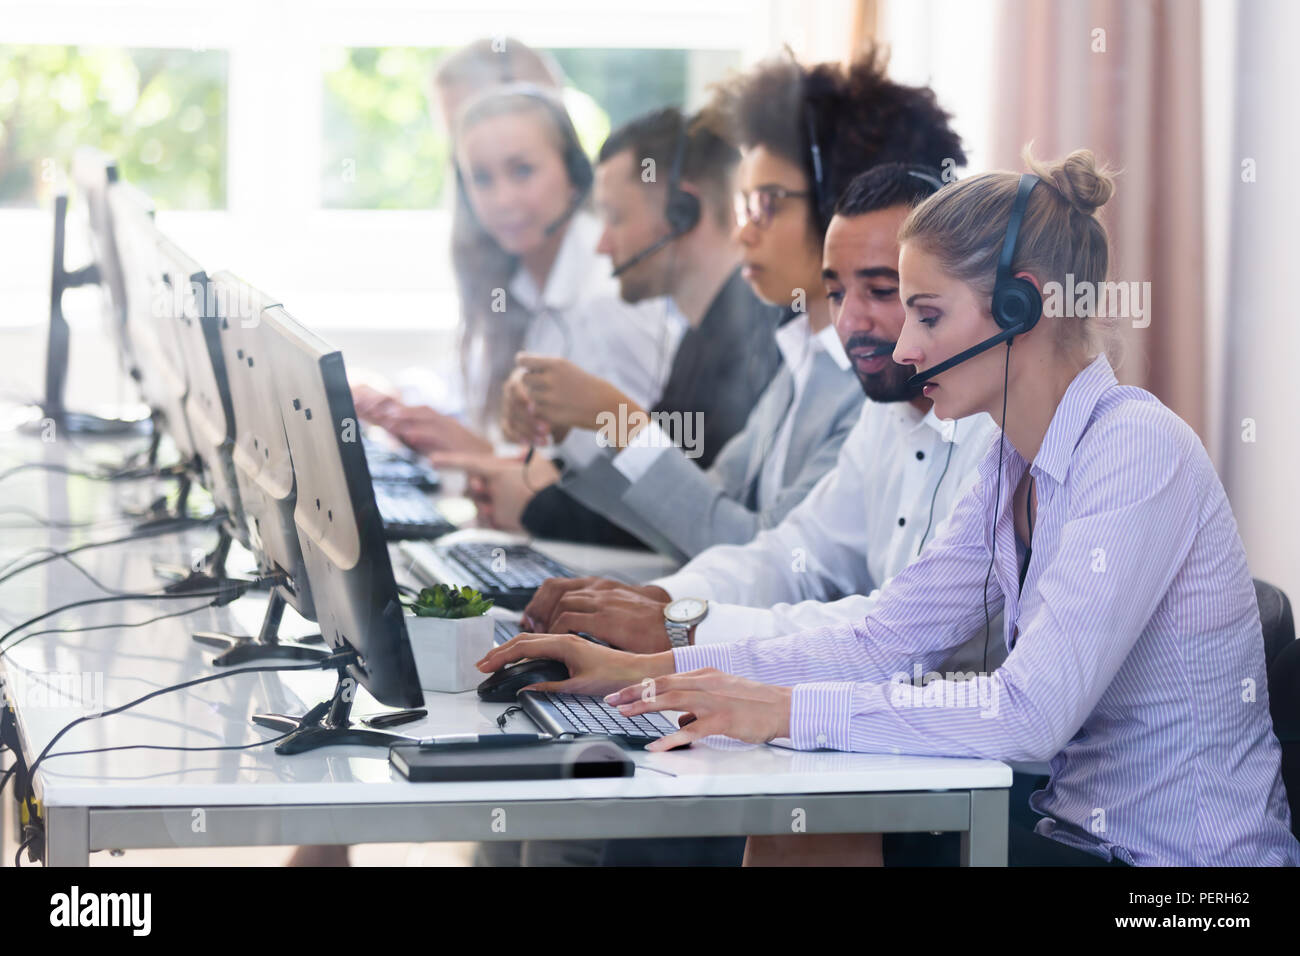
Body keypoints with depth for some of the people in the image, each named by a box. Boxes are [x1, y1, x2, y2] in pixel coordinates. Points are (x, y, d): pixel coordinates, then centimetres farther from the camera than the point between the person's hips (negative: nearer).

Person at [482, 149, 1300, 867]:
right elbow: (883, 644, 5)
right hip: (1083, 831, 8)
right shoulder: (1018, 465, 9)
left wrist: (785, 710, -27)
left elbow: (1031, 712, -29)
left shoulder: (1139, 455, -21)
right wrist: (642, 669, -3)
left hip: (1181, 863, -8)